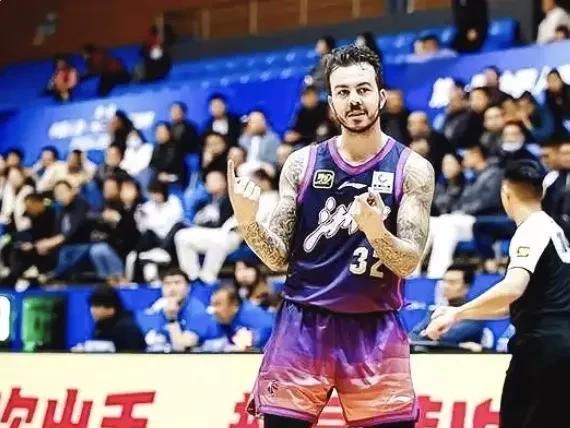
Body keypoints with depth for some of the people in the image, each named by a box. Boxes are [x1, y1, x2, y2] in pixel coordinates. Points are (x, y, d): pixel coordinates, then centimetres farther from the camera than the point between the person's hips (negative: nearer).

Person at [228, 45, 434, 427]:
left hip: (376, 330, -1)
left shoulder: (412, 168, -2)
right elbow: (279, 258, 5)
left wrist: (376, 232, -29)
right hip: (304, 324, 1)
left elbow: (409, 263, -8)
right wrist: (247, 221, -15)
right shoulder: (302, 163, 3)